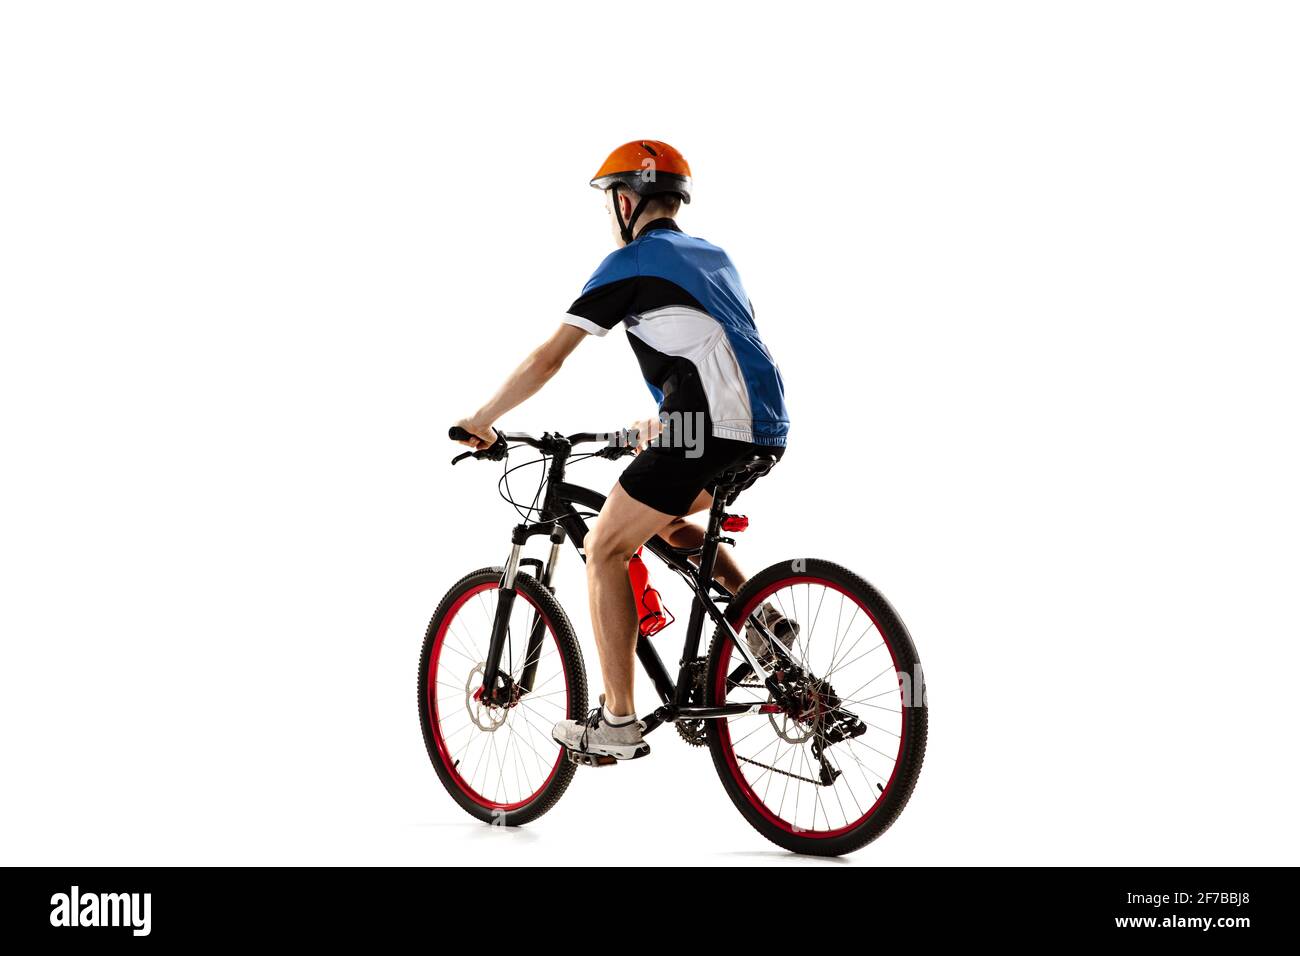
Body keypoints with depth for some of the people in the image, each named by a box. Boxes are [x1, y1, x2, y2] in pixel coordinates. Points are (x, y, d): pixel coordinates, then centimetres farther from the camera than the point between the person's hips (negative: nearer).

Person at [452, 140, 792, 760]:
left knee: (605, 551, 3)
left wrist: (481, 421, 12)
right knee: (665, 521, 30)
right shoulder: (712, 255, 25)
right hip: (766, 428, 9)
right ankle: (762, 619, 16)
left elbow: (546, 360, 0)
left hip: (710, 428, -8)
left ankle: (618, 723, 4)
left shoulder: (629, 262, 2)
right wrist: (664, 423, 41)